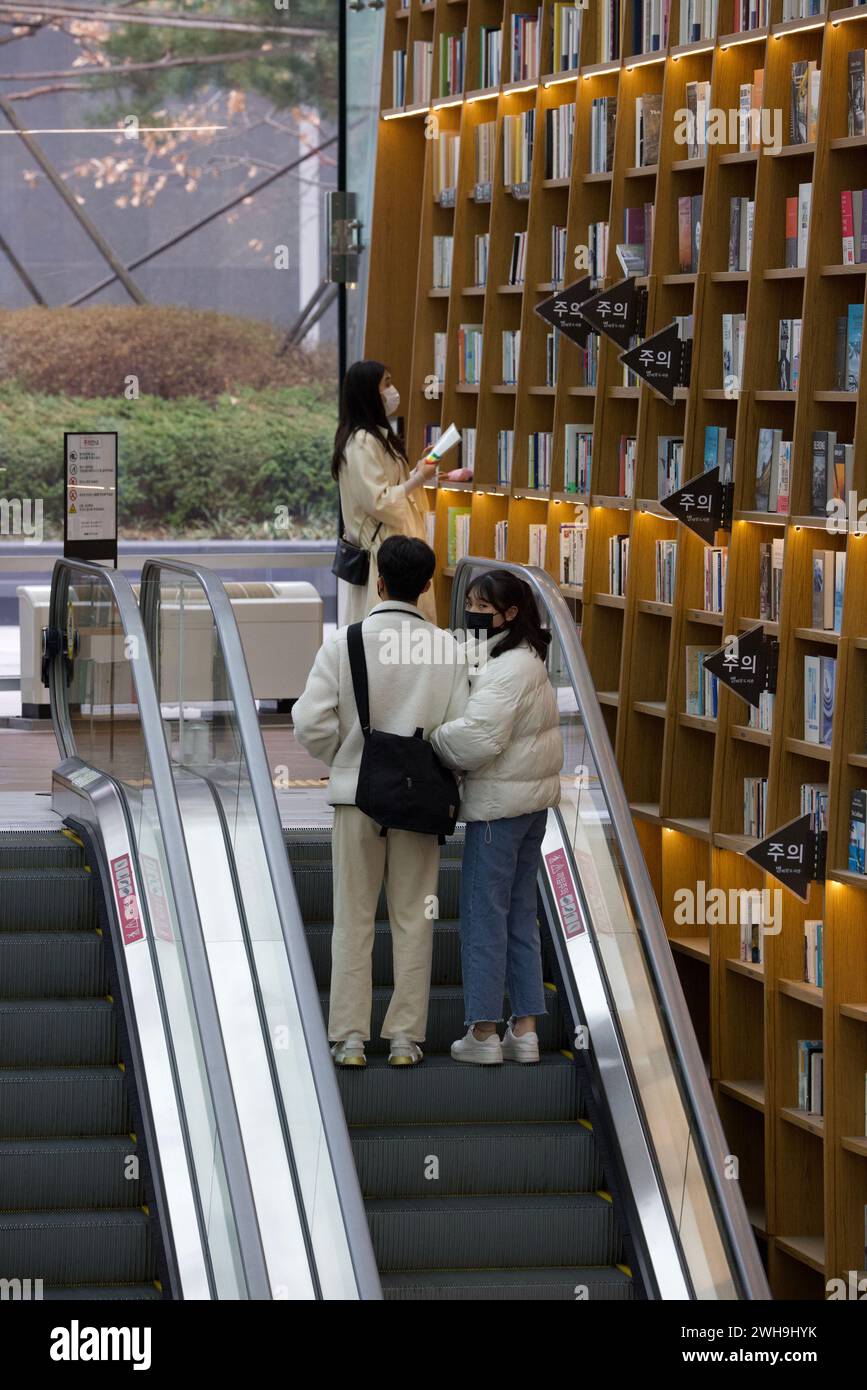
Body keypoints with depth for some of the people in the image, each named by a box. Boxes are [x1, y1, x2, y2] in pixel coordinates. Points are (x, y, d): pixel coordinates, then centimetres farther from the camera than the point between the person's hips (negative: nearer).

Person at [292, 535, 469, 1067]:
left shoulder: (344, 642, -9)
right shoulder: (446, 648, -7)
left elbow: (312, 723, -11)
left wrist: (346, 759, 7)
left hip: (356, 793, 0)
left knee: (353, 921, 8)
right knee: (413, 922, 9)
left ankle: (350, 1038, 9)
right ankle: (405, 1038, 10)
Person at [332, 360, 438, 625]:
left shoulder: (377, 436, 15)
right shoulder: (362, 443, -17)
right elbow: (378, 501, -21)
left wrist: (417, 471, 11)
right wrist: (418, 479, -12)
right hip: (379, 550, -10)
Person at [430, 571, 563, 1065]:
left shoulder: (507, 669, -19)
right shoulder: (530, 662, 13)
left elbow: (477, 736, -29)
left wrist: (430, 742, -14)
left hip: (498, 806, -10)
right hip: (532, 801, 10)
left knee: (484, 917, -1)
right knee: (520, 917, 13)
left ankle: (484, 1032, 4)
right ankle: (525, 1029, 16)